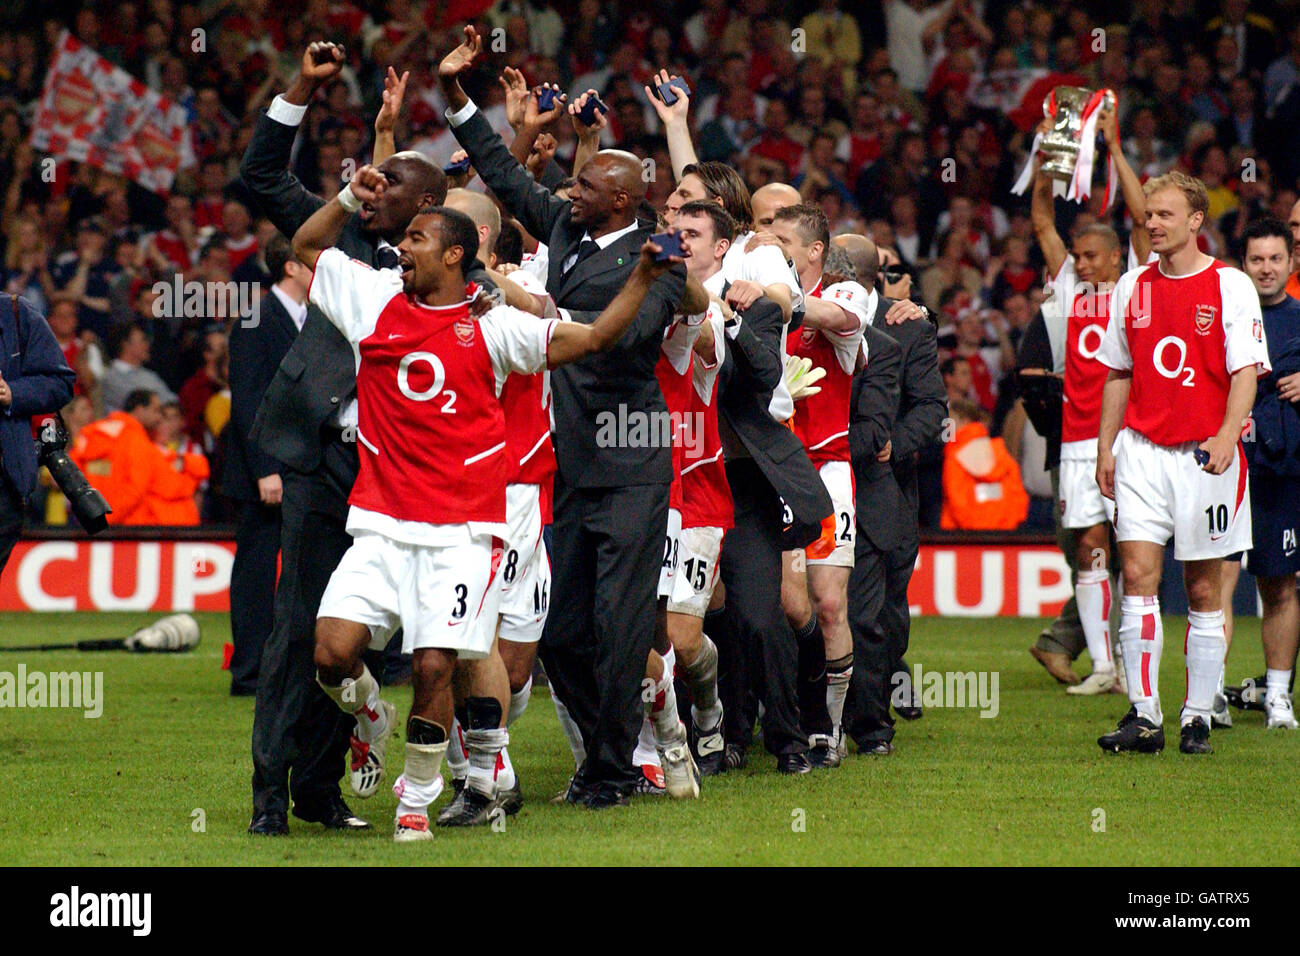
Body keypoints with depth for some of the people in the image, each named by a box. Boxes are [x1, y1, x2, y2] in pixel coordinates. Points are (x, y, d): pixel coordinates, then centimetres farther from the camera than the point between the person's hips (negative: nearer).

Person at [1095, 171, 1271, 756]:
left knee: (1204, 590, 2)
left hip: (1206, 454, -3)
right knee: (1137, 574, -9)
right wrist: (1105, 448, 12)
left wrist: (1227, 435, -22)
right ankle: (1143, 715, -9)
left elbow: (1246, 371, -7)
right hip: (1142, 450, 3)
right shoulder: (1132, 288, 11)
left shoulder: (1230, 286, -2)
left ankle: (1197, 719, 9)